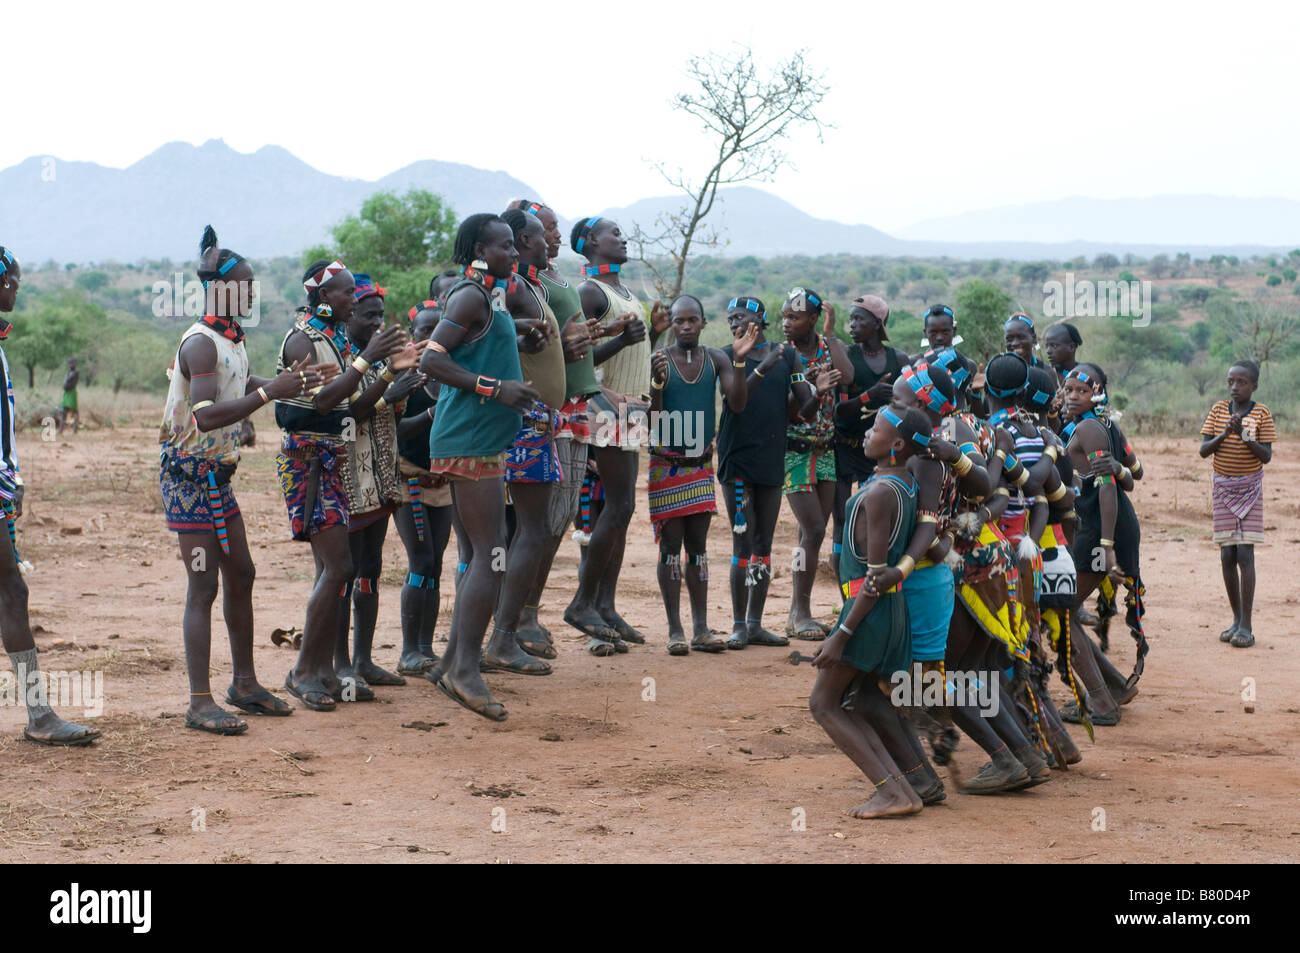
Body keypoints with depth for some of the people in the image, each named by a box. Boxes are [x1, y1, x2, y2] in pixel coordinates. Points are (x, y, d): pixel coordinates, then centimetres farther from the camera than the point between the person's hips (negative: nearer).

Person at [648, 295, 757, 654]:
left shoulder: (715, 359, 4)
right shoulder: (658, 360, -8)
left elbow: (737, 404, -5)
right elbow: (650, 416, -11)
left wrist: (739, 360, -16)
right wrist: (656, 382, -28)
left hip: (701, 463, 4)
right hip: (666, 464, -4)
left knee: (698, 546, 7)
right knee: (671, 545, -2)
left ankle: (701, 630, 9)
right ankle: (675, 631, 2)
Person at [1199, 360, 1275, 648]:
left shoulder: (1261, 414, -6)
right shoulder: (1218, 410, 2)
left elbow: (1266, 456, -11)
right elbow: (1203, 450, -3)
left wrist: (1244, 435, -25)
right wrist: (1224, 434, -19)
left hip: (1250, 488, -3)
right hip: (1224, 487, 3)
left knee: (1244, 553, -10)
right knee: (1227, 555, 3)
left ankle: (1246, 624, -7)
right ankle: (1237, 619, 14)